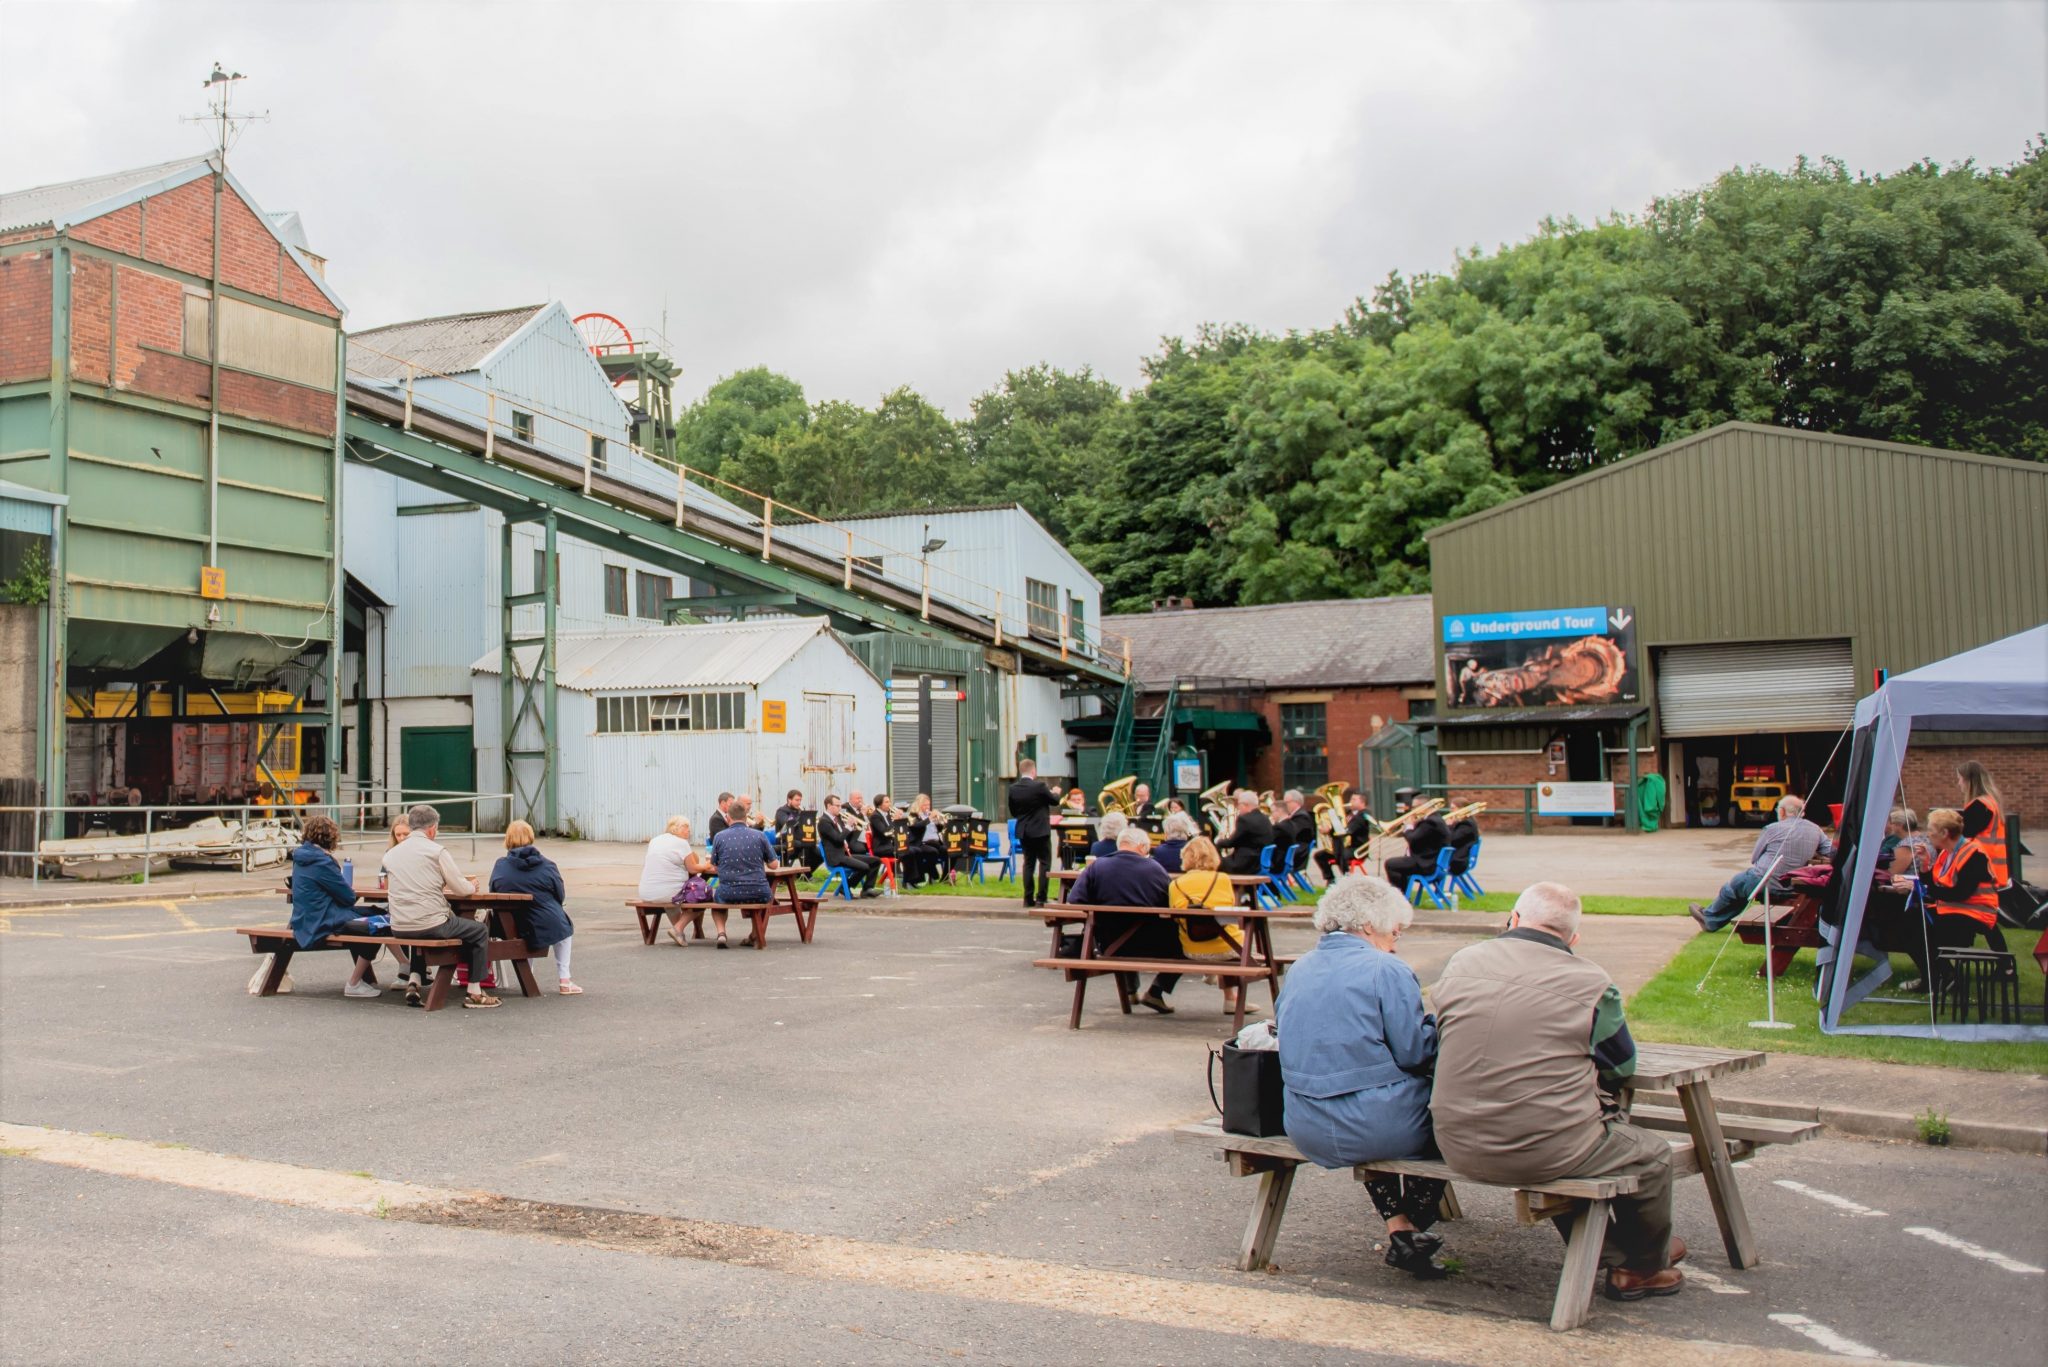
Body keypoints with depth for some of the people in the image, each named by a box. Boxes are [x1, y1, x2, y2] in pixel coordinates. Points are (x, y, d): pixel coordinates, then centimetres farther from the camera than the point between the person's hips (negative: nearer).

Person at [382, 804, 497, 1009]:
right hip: (431, 926, -6)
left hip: (399, 929, 6)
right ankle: (474, 993, 14)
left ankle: (414, 983, 25)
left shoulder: (391, 854, 8)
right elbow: (461, 889, -4)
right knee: (480, 931, 16)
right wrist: (472, 886, 19)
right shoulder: (437, 852, -8)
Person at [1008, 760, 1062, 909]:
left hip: (1023, 832, 5)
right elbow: (1055, 800, -2)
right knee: (1044, 863, 4)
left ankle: (1028, 898, 11)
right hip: (1040, 831, -5)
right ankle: (1041, 898, -2)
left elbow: (1013, 811, 6)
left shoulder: (1013, 789, -2)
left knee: (1028, 863, 13)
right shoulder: (1039, 786, -17)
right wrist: (1056, 792, 20)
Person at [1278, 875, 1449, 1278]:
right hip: (1377, 1130, -7)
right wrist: (1435, 1025, 8)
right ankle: (1415, 1226, 31)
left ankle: (1397, 1228, 29)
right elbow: (1415, 1053, -13)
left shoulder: (1298, 970, 9)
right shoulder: (1387, 971, -11)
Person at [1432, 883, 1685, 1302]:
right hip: (1544, 1152, -5)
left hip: (1458, 1149, 5)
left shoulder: (1461, 962, 2)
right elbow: (1623, 1067, 5)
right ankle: (1643, 1268, 42)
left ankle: (1603, 1251, 47)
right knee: (1653, 1155, 22)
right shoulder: (1591, 984, -8)